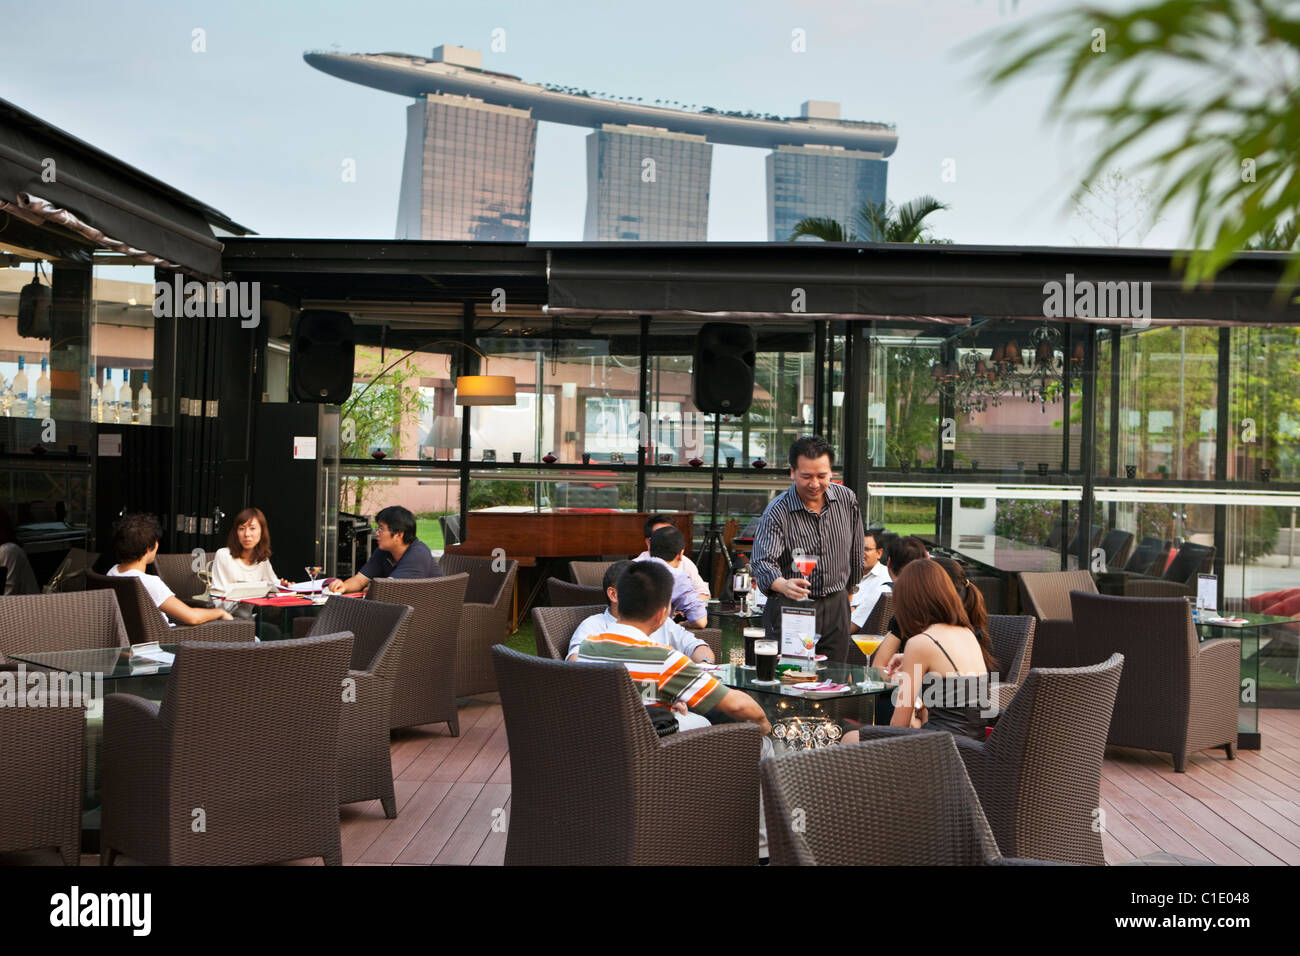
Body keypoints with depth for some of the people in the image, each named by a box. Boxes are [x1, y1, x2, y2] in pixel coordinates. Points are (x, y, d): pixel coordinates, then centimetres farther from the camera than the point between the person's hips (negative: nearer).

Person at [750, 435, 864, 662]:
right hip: (790, 608, -3)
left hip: (836, 607, 4)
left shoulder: (847, 500, -1)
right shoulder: (777, 512, -14)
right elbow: (763, 562, -26)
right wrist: (784, 585, -46)